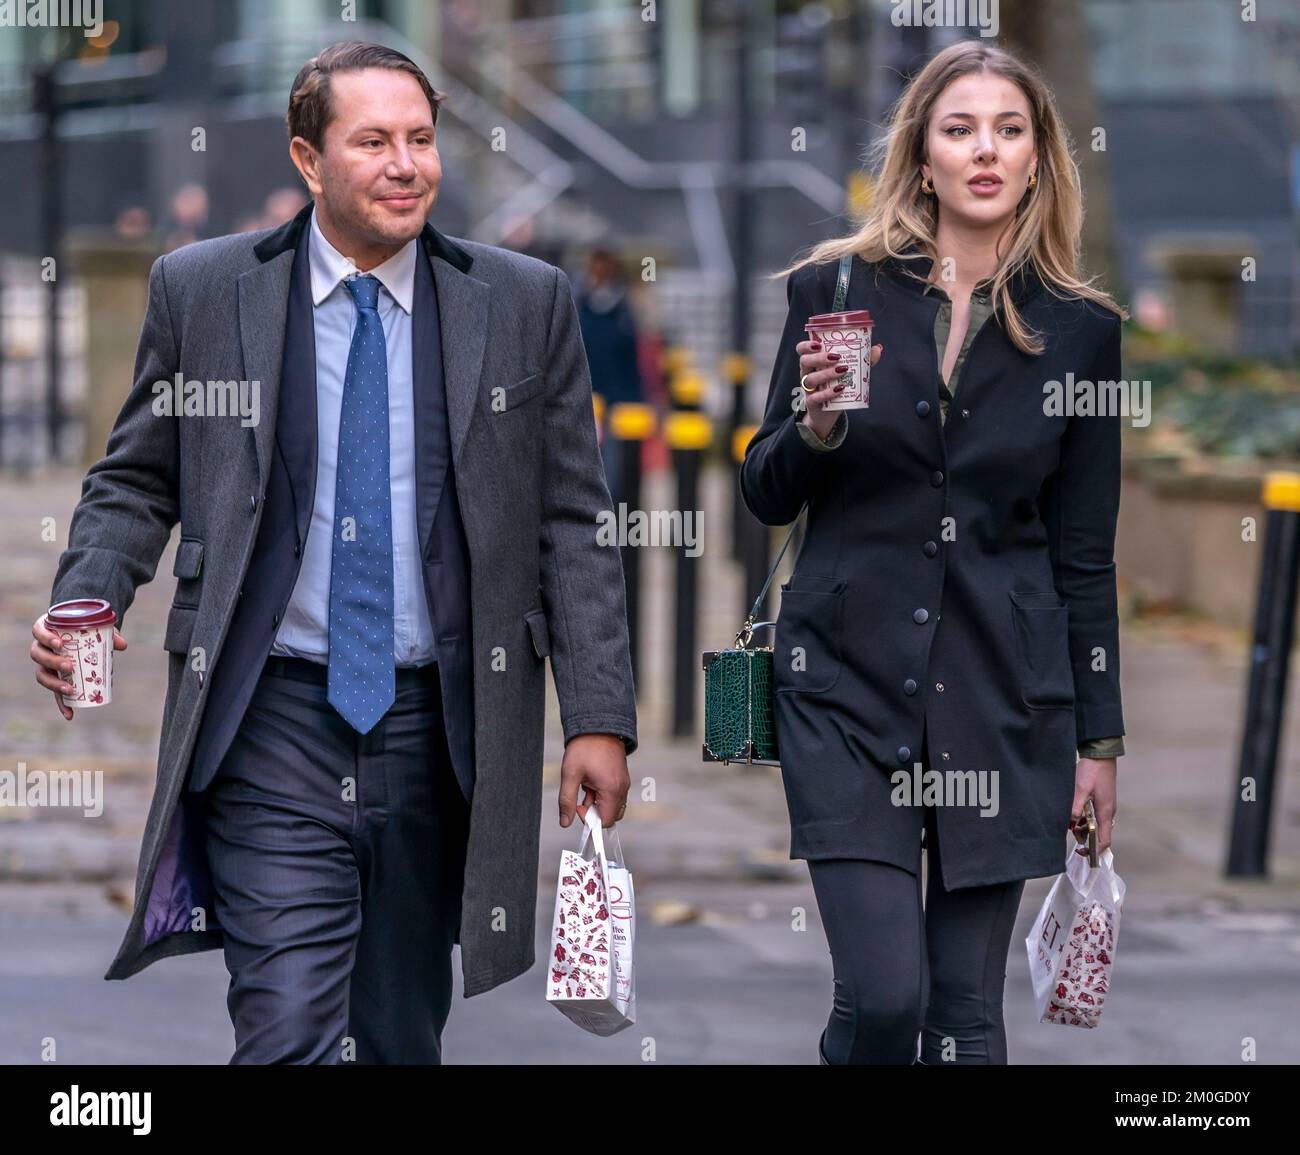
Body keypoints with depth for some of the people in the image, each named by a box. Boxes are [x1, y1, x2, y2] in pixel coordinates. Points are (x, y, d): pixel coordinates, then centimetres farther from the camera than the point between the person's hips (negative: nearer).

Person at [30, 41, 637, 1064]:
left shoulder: (526, 305, 4)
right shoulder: (201, 290, 2)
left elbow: (573, 524, 5)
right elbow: (137, 480, 11)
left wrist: (599, 716, -1)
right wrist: (85, 601, -9)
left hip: (438, 729, 2)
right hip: (274, 721, -2)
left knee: (404, 1040, 10)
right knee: (288, 1035, -13)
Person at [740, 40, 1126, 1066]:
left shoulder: (1080, 329, 3)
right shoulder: (835, 289, 1)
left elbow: (1084, 555, 7)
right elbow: (767, 499, 8)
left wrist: (1099, 740, 6)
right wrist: (815, 425, -14)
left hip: (1002, 699, 1)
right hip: (849, 684, -1)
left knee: (968, 1011, 2)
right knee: (884, 994, -11)